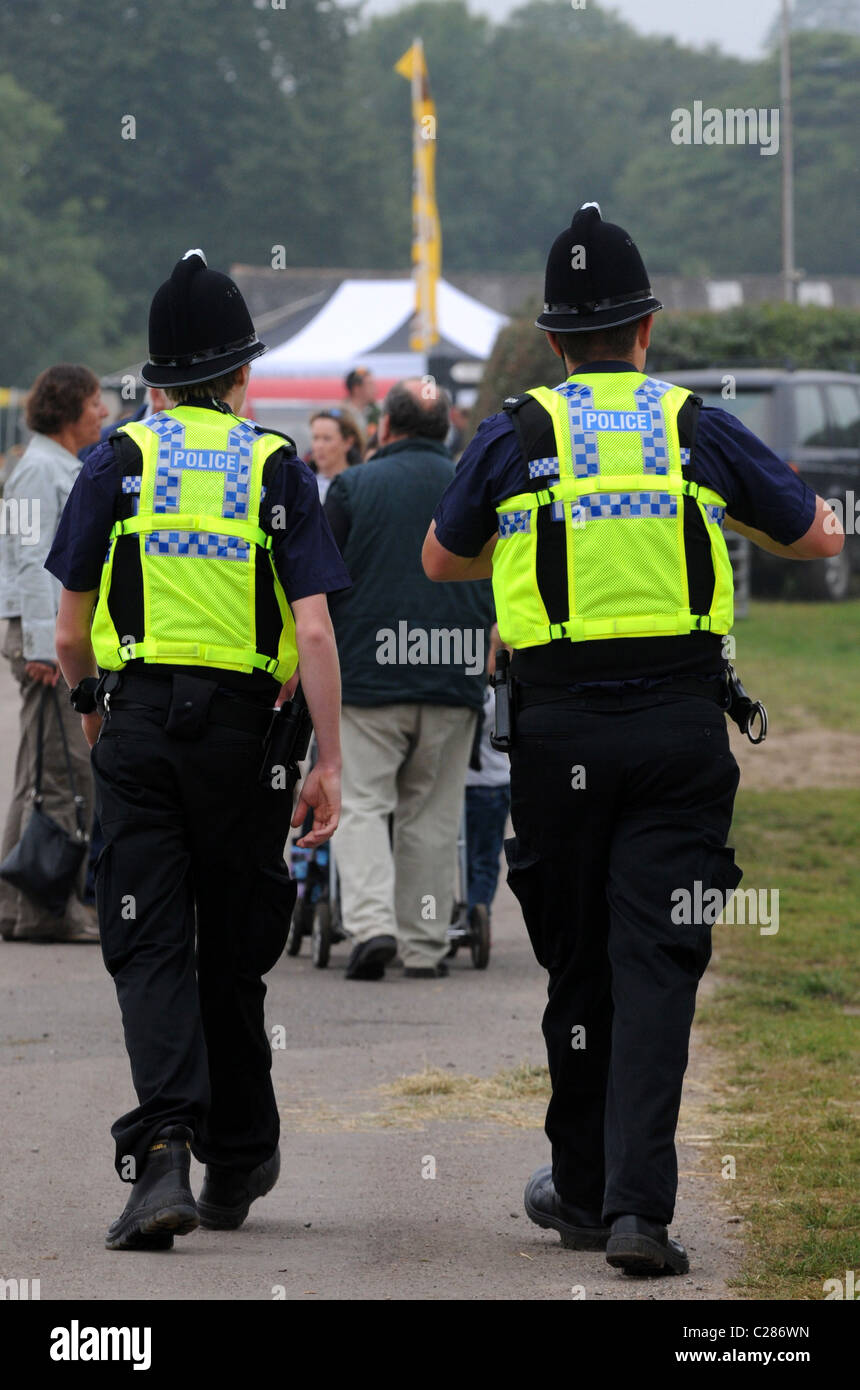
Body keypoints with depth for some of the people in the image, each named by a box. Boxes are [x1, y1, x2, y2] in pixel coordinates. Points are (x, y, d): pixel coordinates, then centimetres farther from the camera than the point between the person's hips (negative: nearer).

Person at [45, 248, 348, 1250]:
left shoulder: (118, 461, 3)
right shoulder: (278, 469, 3)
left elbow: (71, 627, 7)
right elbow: (314, 630, -6)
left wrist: (89, 702, 26)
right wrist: (330, 763, -3)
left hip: (139, 722, -1)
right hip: (245, 730, 1)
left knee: (149, 949, -4)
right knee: (233, 953, 13)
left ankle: (162, 1150, -24)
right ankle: (236, 1167, 24)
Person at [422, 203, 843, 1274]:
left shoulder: (513, 437, 2)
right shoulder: (700, 431, 4)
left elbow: (442, 560, 19)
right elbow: (818, 537, 17)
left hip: (560, 730, 0)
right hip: (682, 723, 0)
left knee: (578, 963, 13)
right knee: (655, 962, -3)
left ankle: (584, 1192, 23)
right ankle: (636, 1204, -15)